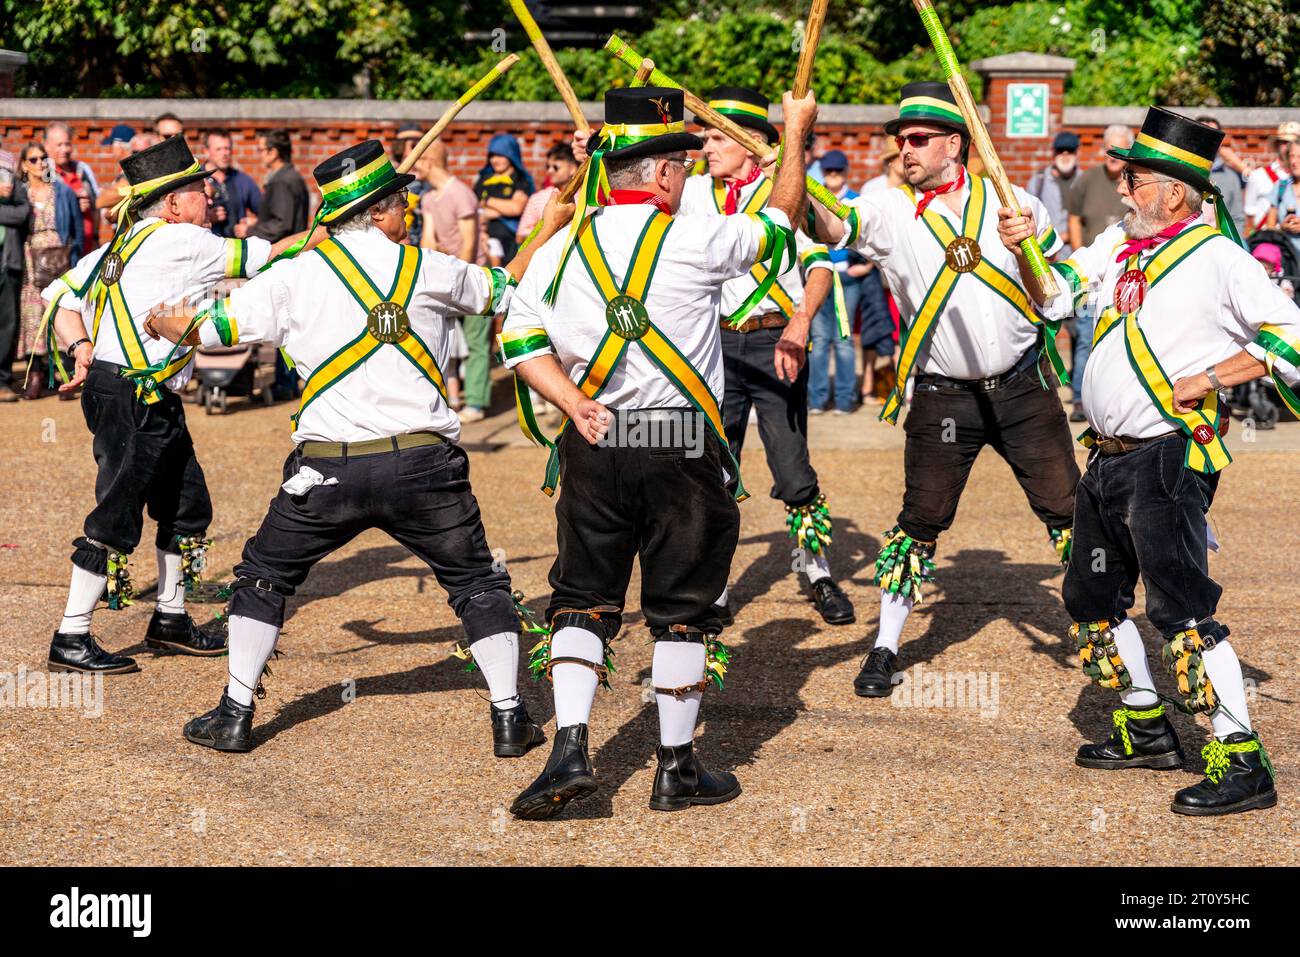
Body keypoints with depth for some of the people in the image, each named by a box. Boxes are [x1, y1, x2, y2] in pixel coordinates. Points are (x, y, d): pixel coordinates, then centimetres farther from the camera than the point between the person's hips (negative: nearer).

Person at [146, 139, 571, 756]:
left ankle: (235, 716, 17)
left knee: (263, 576, 19)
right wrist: (550, 231, 39)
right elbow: (504, 289, 21)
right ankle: (510, 720, 11)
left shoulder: (294, 277, 2)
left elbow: (212, 326, 11)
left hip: (327, 470, 0)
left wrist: (165, 324, 33)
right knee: (478, 584, 15)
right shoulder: (429, 270, 4)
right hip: (422, 463, 0)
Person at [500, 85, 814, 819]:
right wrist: (796, 137, 20)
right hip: (682, 448, -3)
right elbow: (779, 225, 7)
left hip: (595, 446, 3)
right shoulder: (696, 241, -8)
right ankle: (678, 769, 15)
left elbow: (521, 339, -1)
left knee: (583, 598, 11)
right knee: (682, 607, 7)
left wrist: (572, 401, -4)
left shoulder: (561, 249, 4)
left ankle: (570, 751, -2)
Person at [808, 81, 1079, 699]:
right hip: (944, 397, -1)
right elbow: (832, 226, -25)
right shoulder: (888, 211, -4)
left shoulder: (1012, 203, 2)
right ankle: (885, 649, 11)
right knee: (921, 520, 0)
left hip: (1023, 386, 1)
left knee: (1068, 511, 3)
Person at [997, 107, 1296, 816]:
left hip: (1169, 457, -9)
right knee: (1092, 597, 17)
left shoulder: (1218, 259, -11)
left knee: (1180, 606, -17)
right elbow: (1055, 295, 24)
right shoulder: (1119, 244, 11)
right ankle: (1147, 731, 33)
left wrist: (1207, 379, -17)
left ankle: (1242, 765, -14)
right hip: (1109, 457, 9)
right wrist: (1024, 249, 5)